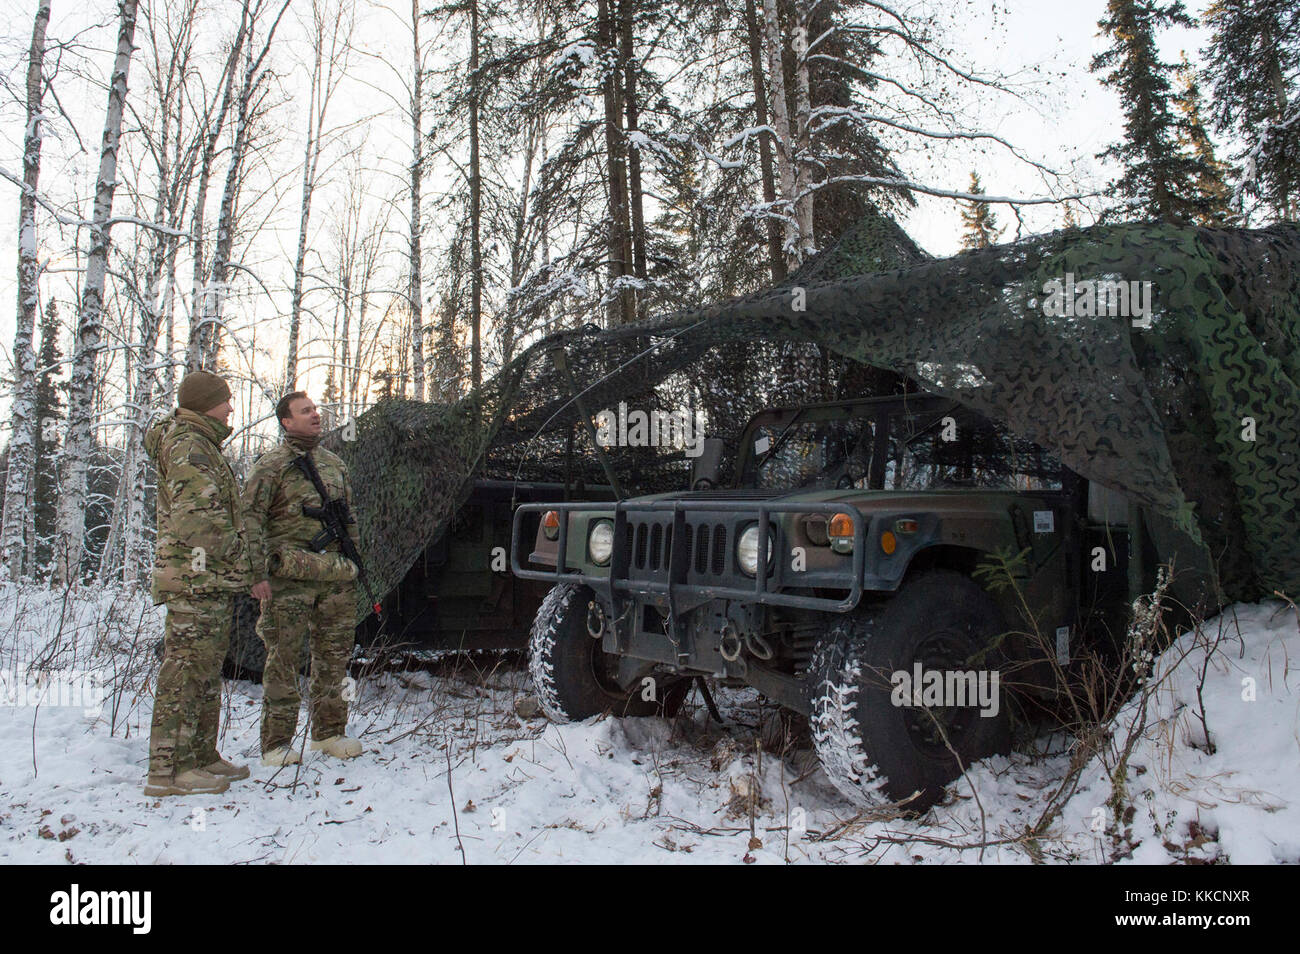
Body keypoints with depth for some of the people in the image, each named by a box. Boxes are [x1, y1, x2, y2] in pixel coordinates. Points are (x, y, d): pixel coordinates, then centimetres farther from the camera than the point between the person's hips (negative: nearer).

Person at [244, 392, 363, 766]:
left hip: (335, 575, 6)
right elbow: (250, 518, -7)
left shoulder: (334, 463, 17)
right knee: (284, 658, -2)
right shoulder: (271, 464, -2)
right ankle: (276, 743, 8)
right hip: (290, 577, -6)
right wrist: (258, 573, -14)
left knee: (334, 656, 10)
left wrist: (351, 564, 20)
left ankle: (329, 732, 22)